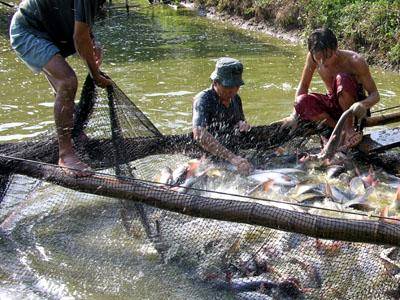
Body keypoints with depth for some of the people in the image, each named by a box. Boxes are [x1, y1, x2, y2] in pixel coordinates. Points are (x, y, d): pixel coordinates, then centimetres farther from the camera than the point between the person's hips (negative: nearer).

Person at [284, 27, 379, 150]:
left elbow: (375, 94, -18)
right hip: (333, 104, 4)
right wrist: (295, 115, -13)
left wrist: (364, 104, -42)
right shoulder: (313, 57, -15)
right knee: (302, 102, -27)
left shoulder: (355, 61, -24)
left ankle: (348, 128, -21)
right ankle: (340, 129, -15)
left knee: (343, 79, -35)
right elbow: (303, 86, -1)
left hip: (353, 105, -4)